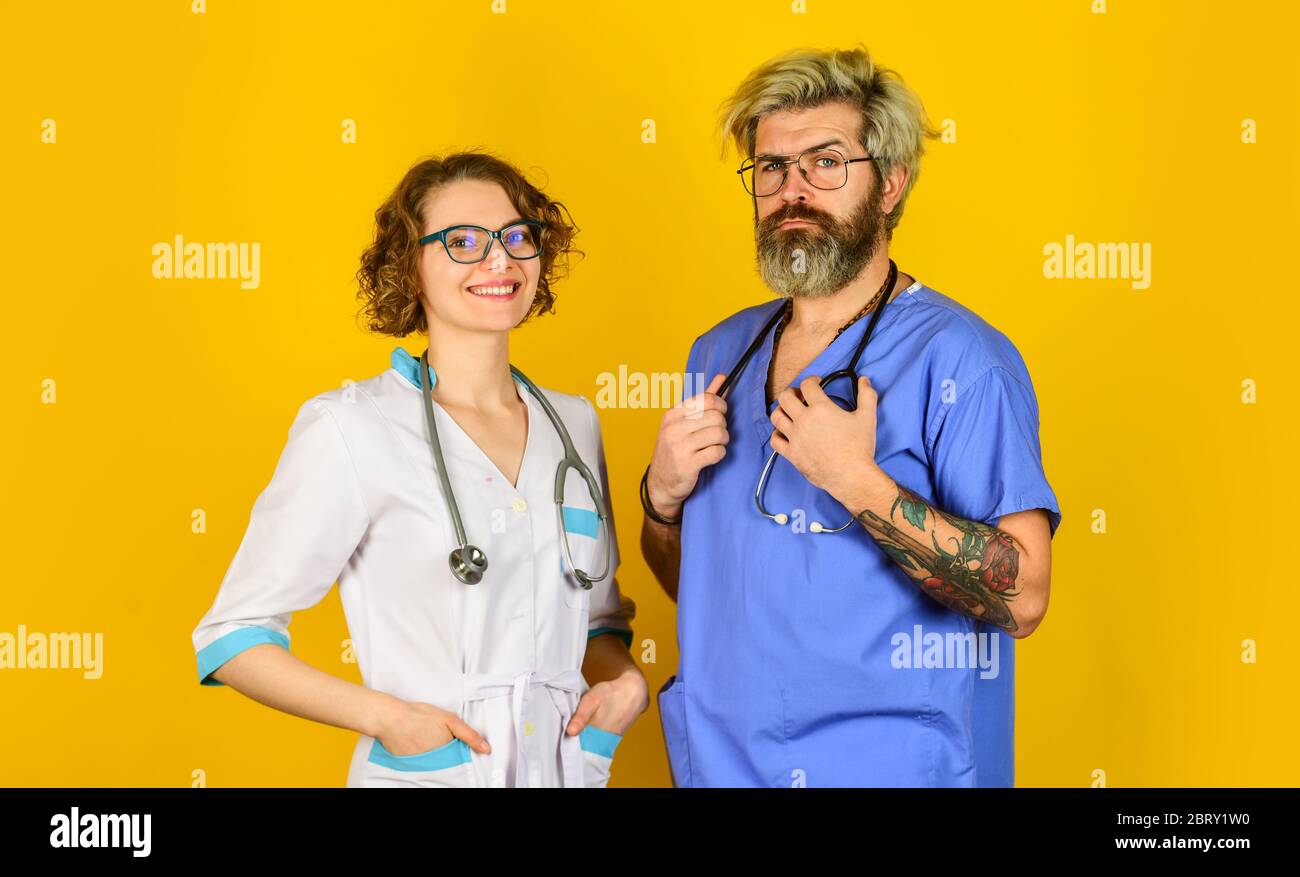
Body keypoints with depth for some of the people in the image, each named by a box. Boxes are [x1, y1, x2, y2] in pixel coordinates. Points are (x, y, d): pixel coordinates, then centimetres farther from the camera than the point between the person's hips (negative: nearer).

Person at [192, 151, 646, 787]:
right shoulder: (350, 428, -12)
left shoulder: (574, 424, 5)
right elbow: (232, 639, -10)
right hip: (428, 770, -5)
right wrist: (386, 716, -20)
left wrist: (625, 679, -4)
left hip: (570, 765, 5)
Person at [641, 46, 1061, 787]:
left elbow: (1021, 597, -20)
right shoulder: (720, 353, 5)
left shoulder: (958, 356, -14)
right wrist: (665, 497, -6)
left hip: (889, 764, -5)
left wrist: (860, 485, -25)